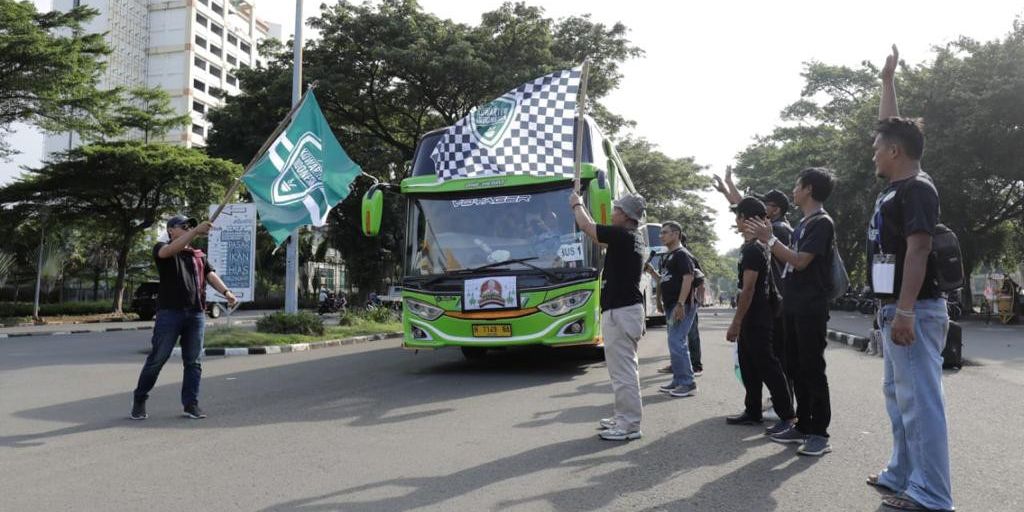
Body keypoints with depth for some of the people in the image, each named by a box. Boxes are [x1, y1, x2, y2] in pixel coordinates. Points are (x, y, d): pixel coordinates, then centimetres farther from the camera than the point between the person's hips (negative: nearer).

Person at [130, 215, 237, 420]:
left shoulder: (199, 255, 18)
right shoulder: (162, 249, 4)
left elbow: (211, 275, 5)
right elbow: (171, 250, -20)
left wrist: (226, 292, -14)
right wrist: (196, 231, -30)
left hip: (197, 313, 4)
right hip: (169, 312, -4)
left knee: (193, 361, 5)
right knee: (157, 359, 1)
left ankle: (191, 404, 12)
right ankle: (139, 400, 17)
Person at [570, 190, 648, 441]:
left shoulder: (622, 235, -15)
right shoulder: (637, 238, 12)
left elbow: (586, 226, -7)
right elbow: (597, 230, 26)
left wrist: (577, 205, 11)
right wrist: (583, 206, 31)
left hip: (619, 311, -10)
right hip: (629, 307, 10)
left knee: (622, 369, -5)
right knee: (625, 367, 17)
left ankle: (630, 426, 1)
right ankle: (625, 417, 26)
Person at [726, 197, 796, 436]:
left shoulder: (752, 250, -20)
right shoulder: (753, 246, 8)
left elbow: (748, 289, -23)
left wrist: (736, 323, -22)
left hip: (757, 319, -11)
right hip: (751, 318, 11)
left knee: (767, 366, -7)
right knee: (748, 365, 15)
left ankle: (787, 416, -2)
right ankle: (753, 412, 23)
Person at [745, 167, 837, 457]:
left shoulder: (822, 222, -10)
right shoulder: (804, 223, 18)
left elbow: (800, 261, -18)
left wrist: (769, 239, -13)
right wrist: (767, 238, 16)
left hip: (811, 309, -9)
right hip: (793, 307, 9)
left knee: (812, 369, -6)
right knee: (796, 368, 11)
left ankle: (820, 433, 1)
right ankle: (803, 427, 20)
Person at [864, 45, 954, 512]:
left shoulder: (916, 189, -13)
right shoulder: (895, 187, 13)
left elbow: (918, 250, -21)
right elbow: (890, 127, 26)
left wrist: (905, 311, -25)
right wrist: (888, 80, 31)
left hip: (915, 311, -10)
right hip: (895, 308, 10)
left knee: (919, 399, -6)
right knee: (898, 395, 15)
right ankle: (903, 474, 26)